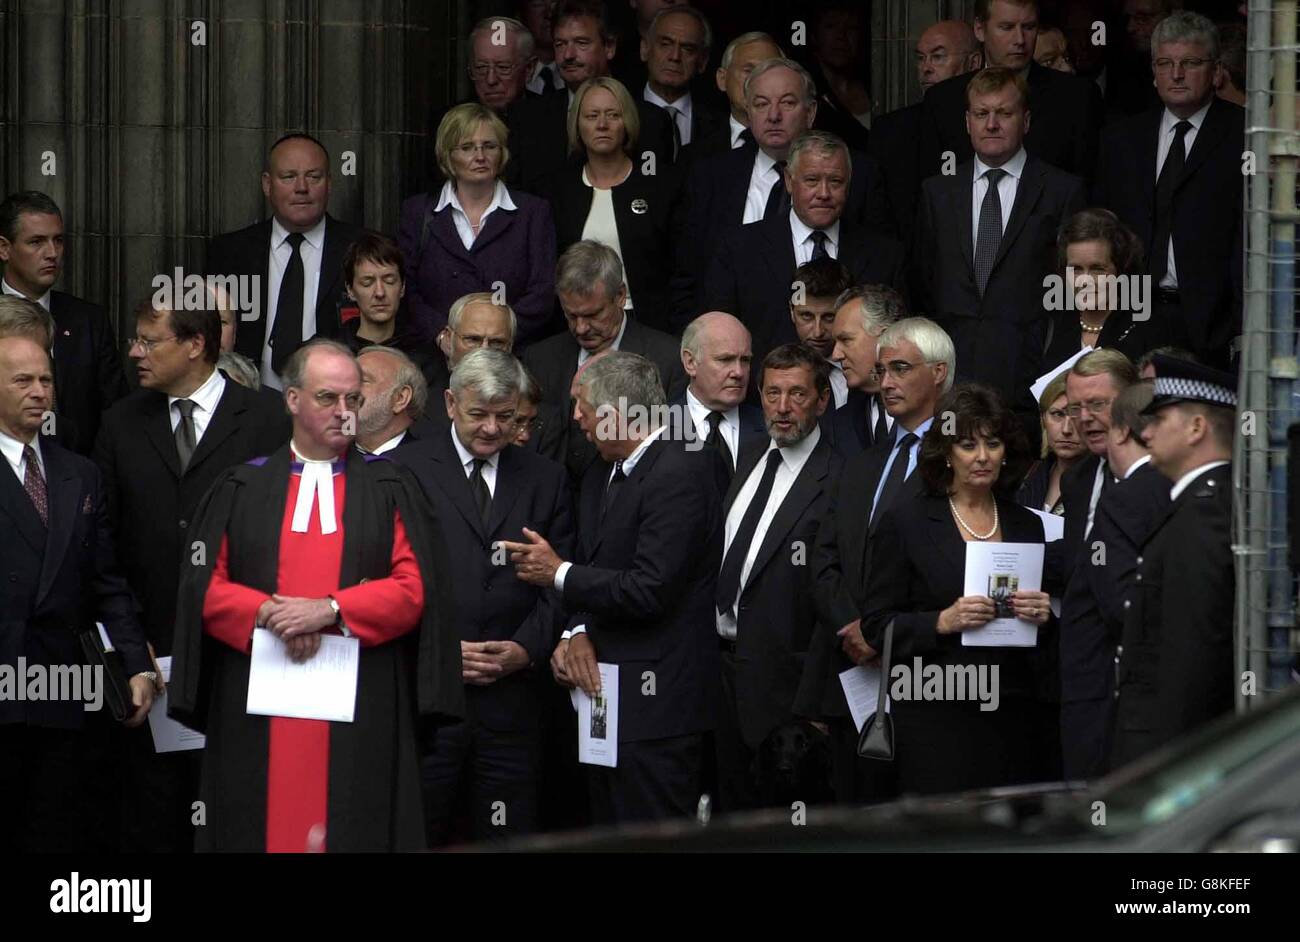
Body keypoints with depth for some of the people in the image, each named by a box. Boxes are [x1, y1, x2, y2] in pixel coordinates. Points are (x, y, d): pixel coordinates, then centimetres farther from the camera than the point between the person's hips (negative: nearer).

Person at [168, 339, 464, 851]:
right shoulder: (240, 489, 11)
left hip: (360, 712, -1)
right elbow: (205, 584, 4)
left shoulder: (391, 490, 9)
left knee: (352, 828, -5)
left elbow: (414, 588, -1)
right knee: (261, 823, -2)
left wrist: (330, 610, -13)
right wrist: (269, 613, -13)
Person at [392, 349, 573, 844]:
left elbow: (558, 583, 10)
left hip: (512, 692, 3)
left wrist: (527, 649, -6)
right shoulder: (406, 469, 2)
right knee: (416, 838, -2)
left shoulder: (545, 479, 13)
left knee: (508, 836, 3)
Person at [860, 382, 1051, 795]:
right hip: (935, 714, -3)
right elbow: (877, 628, -1)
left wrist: (1042, 615, -3)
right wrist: (942, 622, -16)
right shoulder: (906, 522, 3)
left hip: (1011, 715, 3)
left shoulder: (1027, 526, 14)